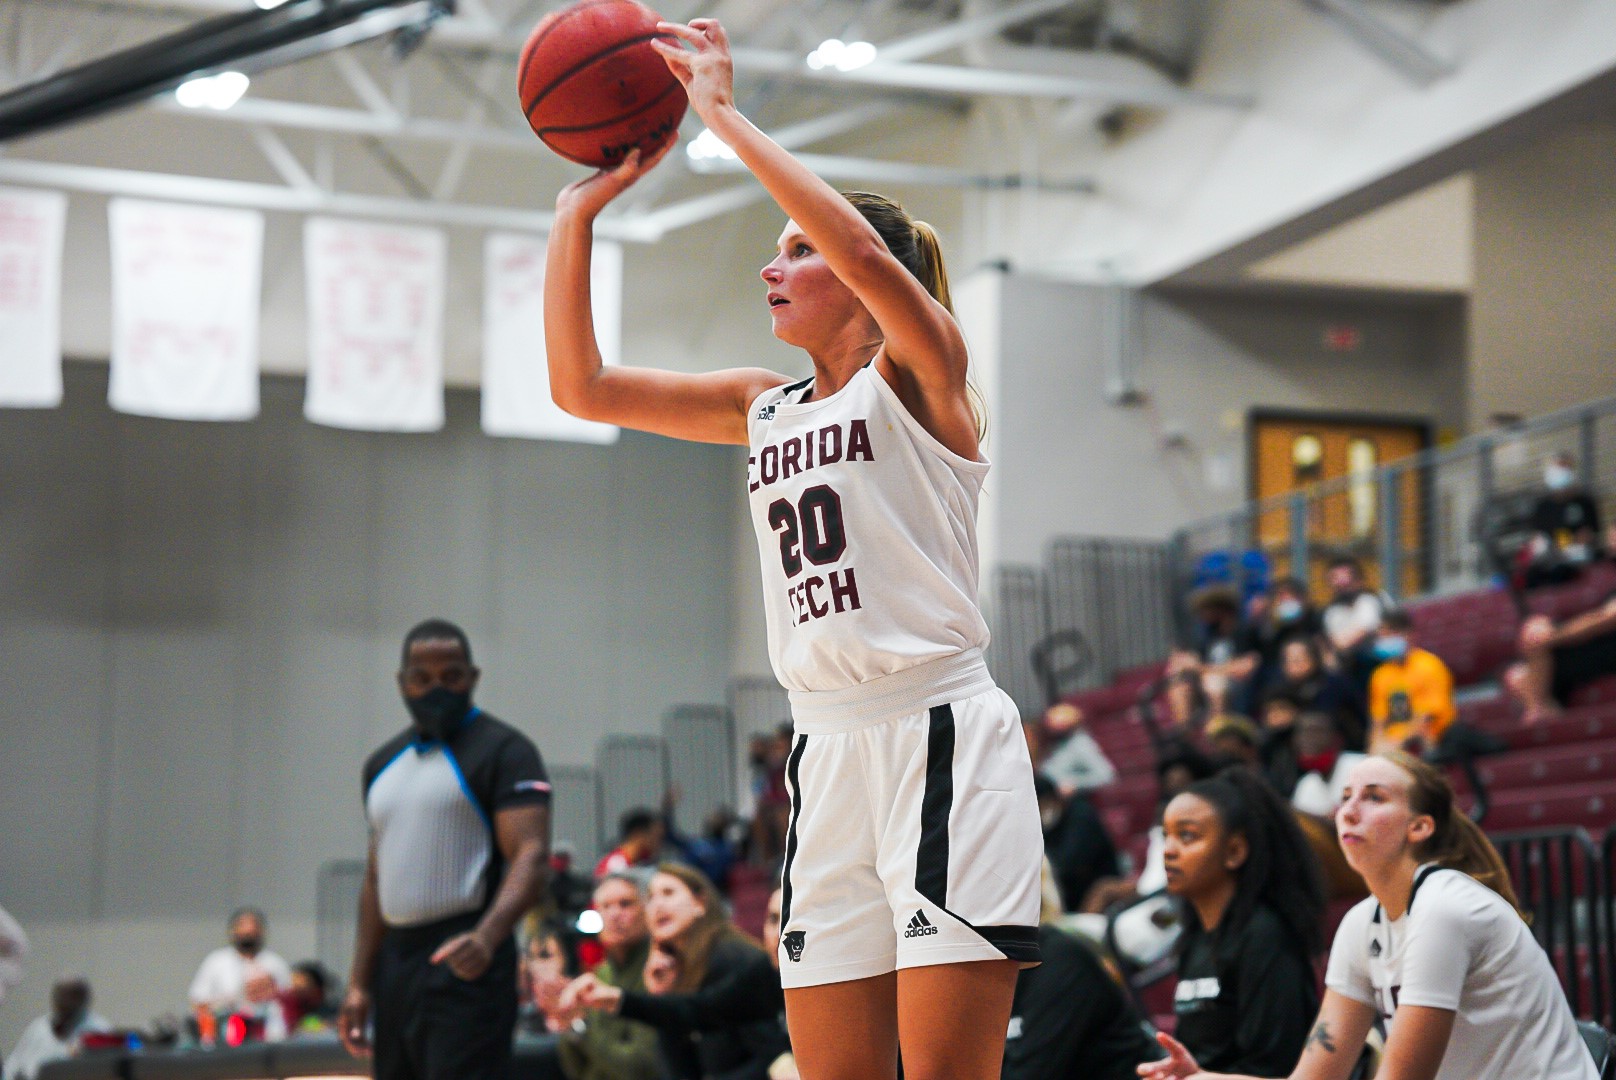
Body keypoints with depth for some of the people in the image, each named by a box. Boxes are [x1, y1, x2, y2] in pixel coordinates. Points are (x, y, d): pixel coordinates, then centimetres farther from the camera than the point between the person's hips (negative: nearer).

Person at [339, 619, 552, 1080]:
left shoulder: (504, 750, -5)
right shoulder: (383, 763, 18)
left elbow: (531, 857, -16)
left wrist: (486, 937, -33)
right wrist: (360, 982, 15)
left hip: (462, 964, -8)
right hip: (396, 963, 8)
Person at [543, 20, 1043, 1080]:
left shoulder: (919, 373, -1)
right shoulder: (764, 408, 17)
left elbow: (866, 249, -22)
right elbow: (581, 386, 14)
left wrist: (724, 113, -16)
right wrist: (580, 210, 9)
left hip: (940, 740, -6)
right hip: (829, 748, 7)